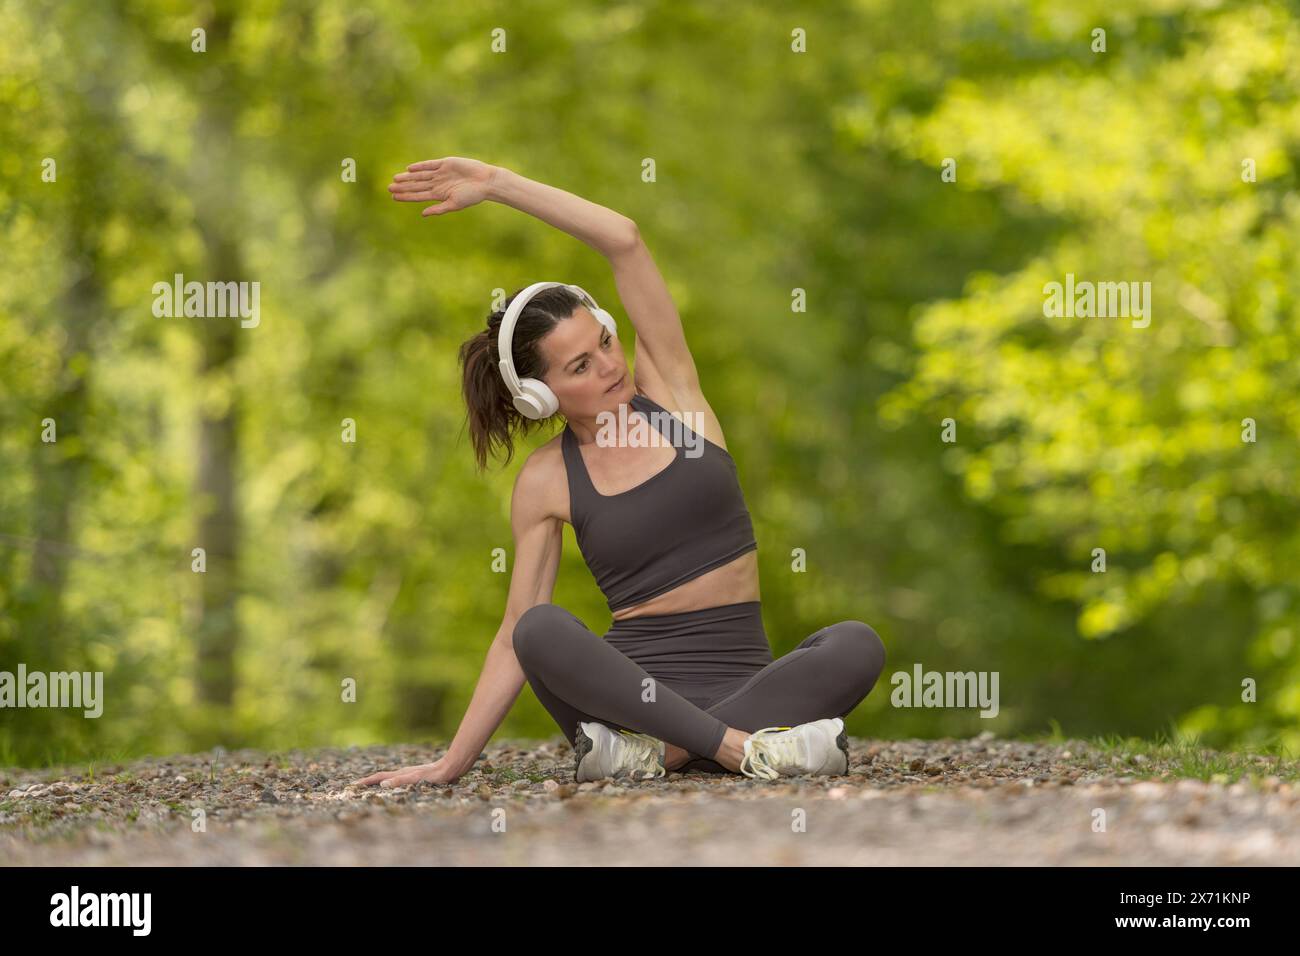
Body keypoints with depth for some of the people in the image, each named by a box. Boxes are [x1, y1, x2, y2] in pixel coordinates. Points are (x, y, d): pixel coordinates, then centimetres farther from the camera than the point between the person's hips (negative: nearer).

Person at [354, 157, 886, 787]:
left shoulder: (667, 386, 6)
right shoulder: (546, 482, 5)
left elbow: (624, 241, -4)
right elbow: (517, 638, 6)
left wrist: (497, 184, -4)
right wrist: (452, 763, 1)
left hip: (742, 681, 1)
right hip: (635, 681, -1)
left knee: (857, 646, -29)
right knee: (544, 629, -33)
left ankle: (652, 750, -37)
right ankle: (744, 747, -39)